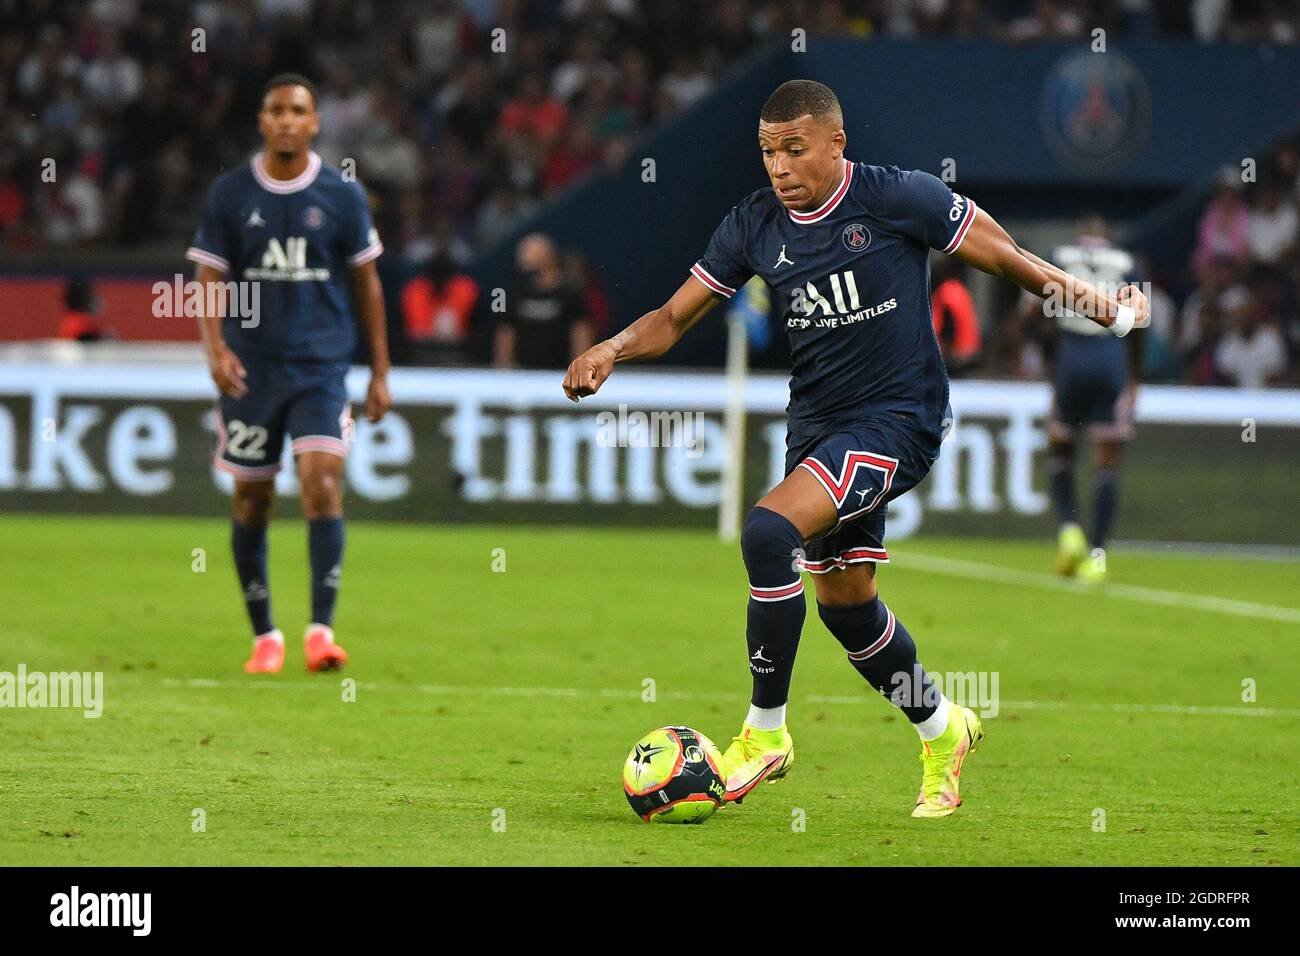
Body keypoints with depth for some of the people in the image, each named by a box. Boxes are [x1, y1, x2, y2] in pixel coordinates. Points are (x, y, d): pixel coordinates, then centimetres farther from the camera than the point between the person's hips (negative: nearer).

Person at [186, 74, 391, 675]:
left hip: (321, 366, -1)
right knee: (251, 500, 6)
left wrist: (380, 372, 7)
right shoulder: (230, 194, 2)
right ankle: (264, 635, 19)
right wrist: (216, 348, -15)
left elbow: (366, 283, 9)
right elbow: (209, 279, 2)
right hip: (250, 369, 1)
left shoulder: (342, 196, 2)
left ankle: (321, 630, -18)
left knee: (321, 482, -18)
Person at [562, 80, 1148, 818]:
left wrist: (1105, 308, 4)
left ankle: (766, 733, -13)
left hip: (899, 418, -7)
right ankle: (941, 730, 39)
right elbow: (676, 317, 6)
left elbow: (1004, 257, -2)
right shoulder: (755, 225, 1)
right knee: (845, 599, 13)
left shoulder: (900, 198, -13)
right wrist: (614, 349, -14)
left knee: (769, 532, -25)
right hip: (817, 424, 7)